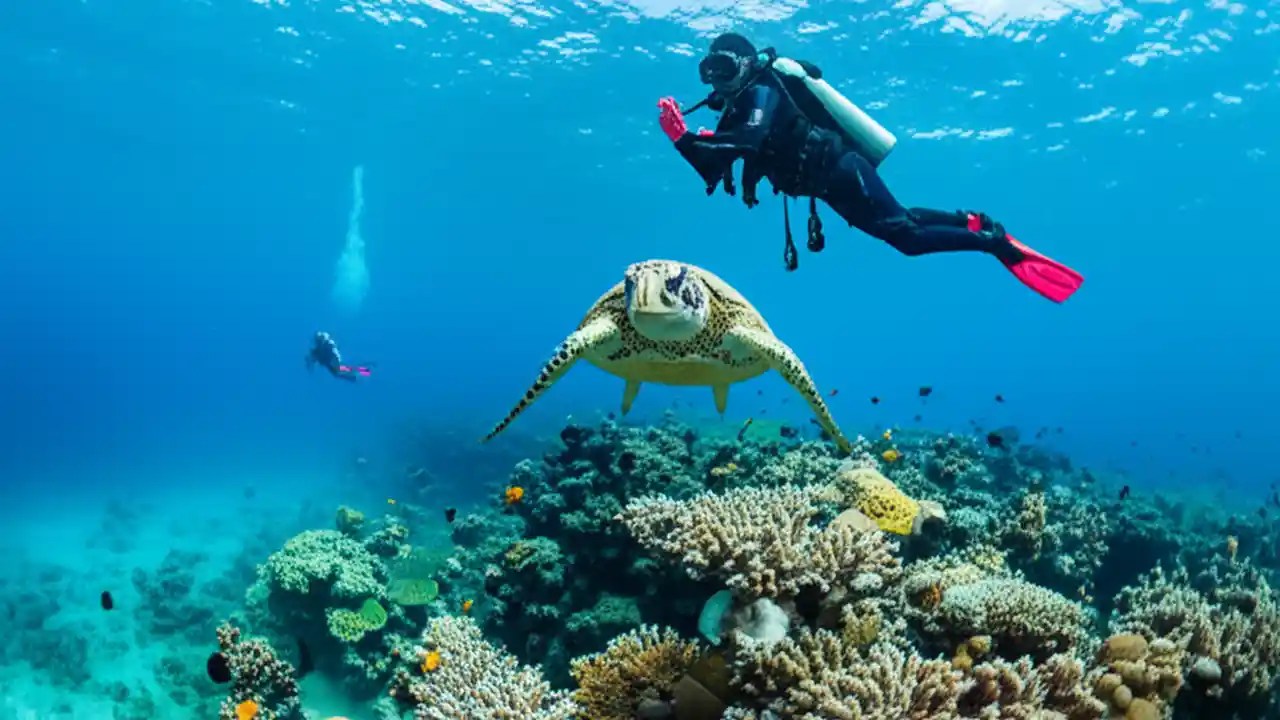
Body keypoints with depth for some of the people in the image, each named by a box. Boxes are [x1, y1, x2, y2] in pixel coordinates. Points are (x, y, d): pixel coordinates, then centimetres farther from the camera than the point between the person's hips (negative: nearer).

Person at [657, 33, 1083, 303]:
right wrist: (683, 138, -1)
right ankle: (972, 221, 27)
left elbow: (752, 138, -31)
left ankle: (996, 242, -8)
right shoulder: (737, 111, 16)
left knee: (905, 233, -16)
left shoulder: (764, 87, -10)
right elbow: (712, 173, 10)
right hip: (832, 181, 9)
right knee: (902, 228, 17)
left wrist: (691, 137, -26)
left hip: (841, 170, -9)